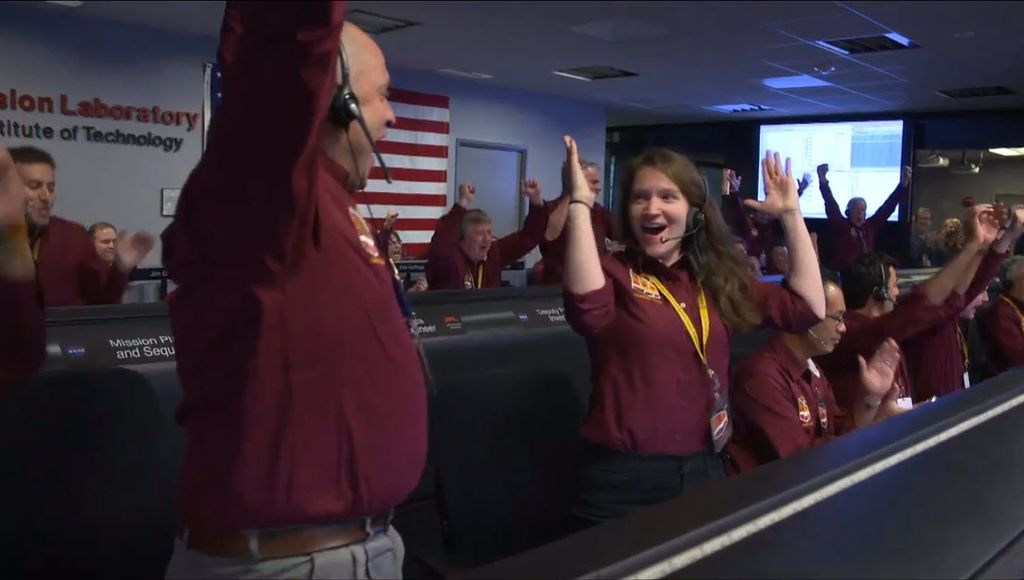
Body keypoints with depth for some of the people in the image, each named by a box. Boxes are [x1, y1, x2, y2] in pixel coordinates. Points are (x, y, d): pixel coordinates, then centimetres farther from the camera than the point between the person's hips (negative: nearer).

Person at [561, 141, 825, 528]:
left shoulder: (718, 280, 9)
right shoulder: (612, 272, -7)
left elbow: (809, 307, 4)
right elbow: (588, 309, -30)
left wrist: (790, 215, 4)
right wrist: (580, 205, -28)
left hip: (704, 471, 5)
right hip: (622, 477, -5)